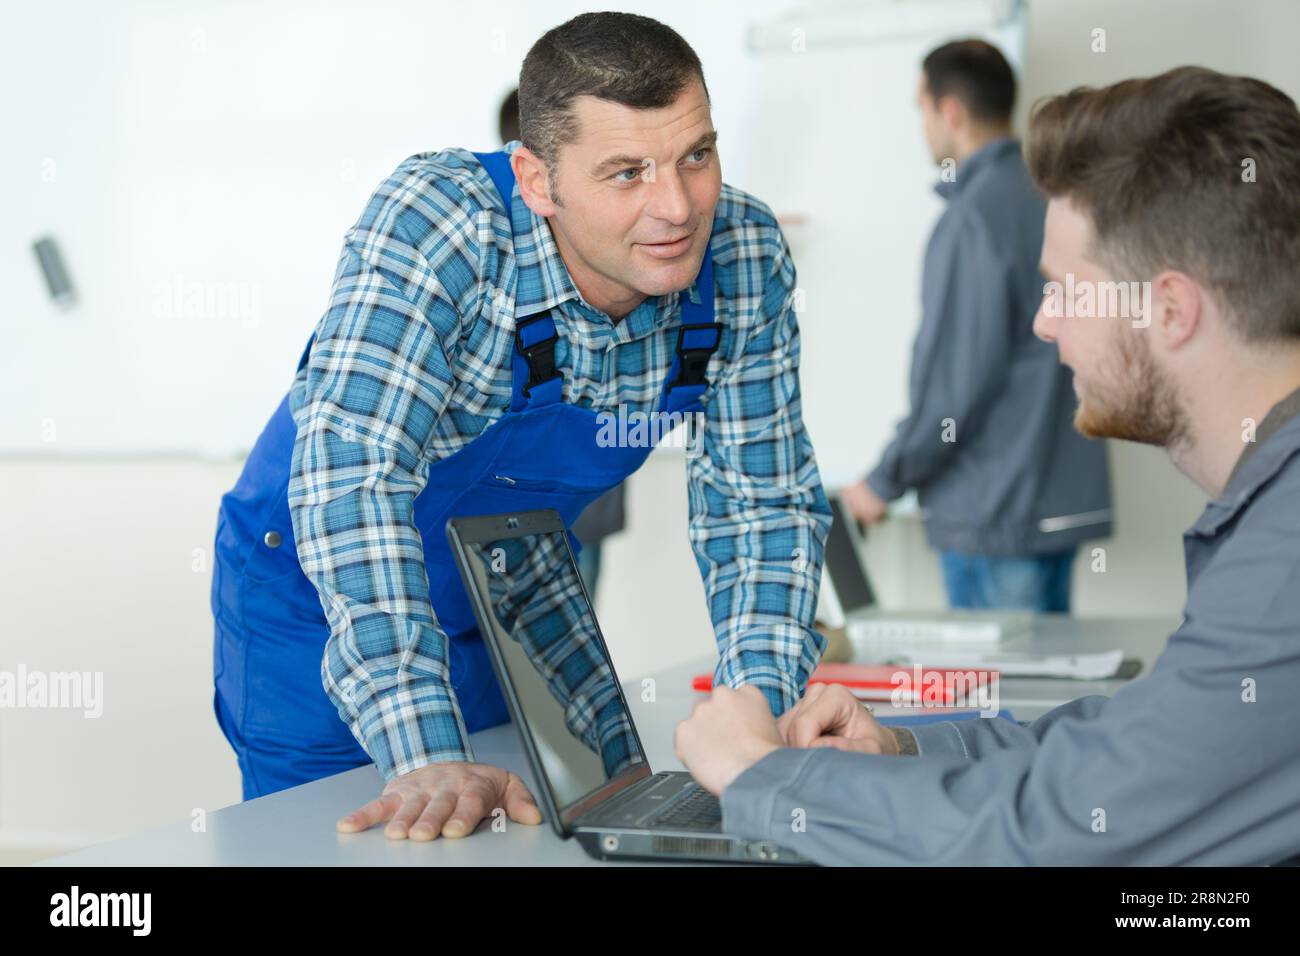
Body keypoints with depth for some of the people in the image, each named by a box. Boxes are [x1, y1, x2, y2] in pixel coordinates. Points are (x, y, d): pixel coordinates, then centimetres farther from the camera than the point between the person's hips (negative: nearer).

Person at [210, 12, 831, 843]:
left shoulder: (745, 258, -17)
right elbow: (351, 472, -41)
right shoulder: (438, 221, -32)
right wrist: (425, 758, -49)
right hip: (323, 598, -4)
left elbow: (760, 504, -9)